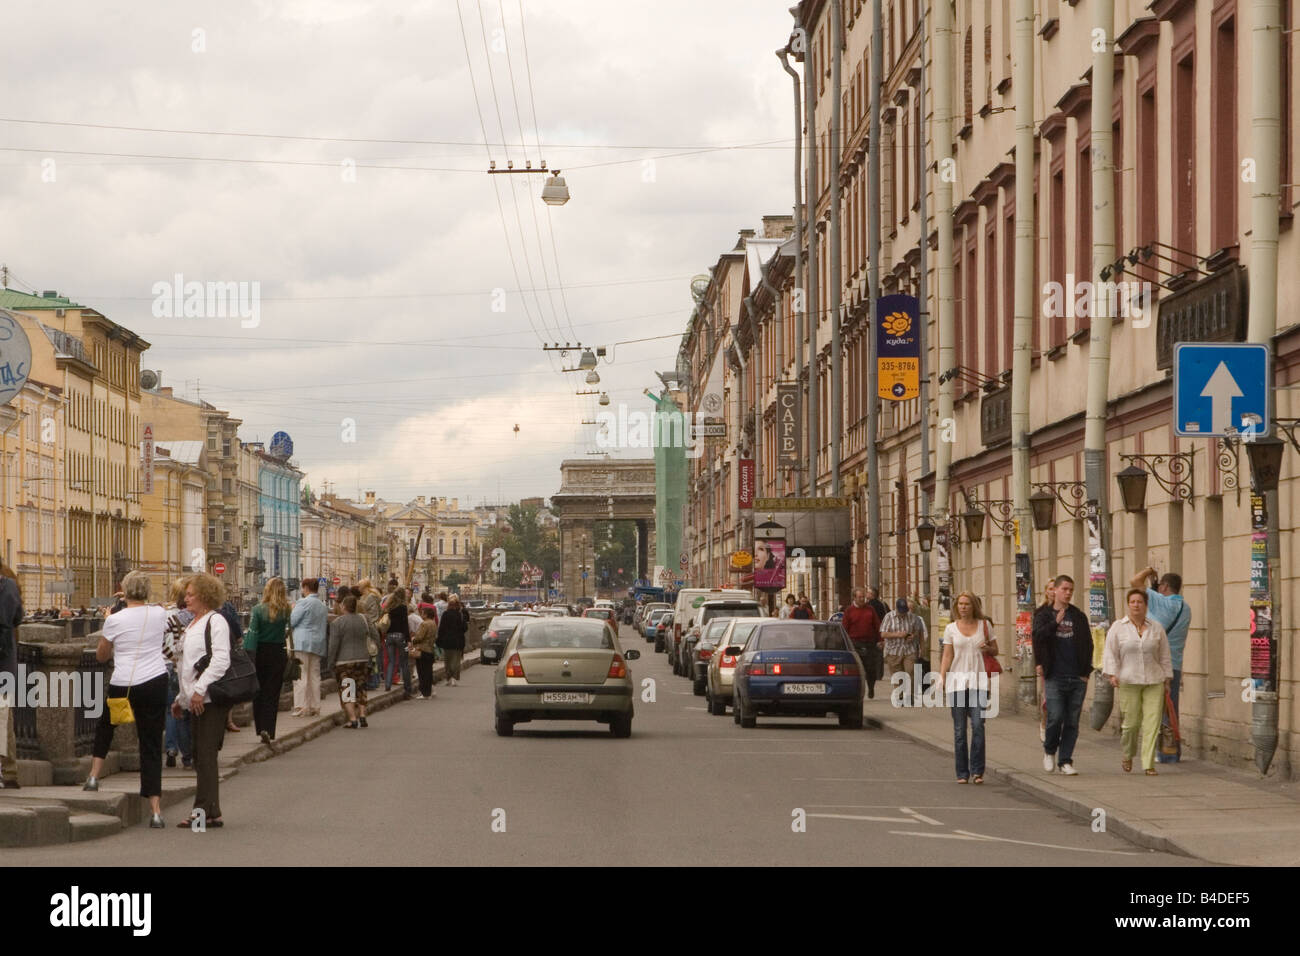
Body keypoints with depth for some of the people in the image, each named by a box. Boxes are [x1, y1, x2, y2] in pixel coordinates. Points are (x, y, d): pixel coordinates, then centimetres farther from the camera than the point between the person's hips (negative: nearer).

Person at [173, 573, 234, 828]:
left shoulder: (215, 621, -8)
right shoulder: (193, 624, 22)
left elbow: (221, 660, -19)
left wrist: (200, 689, -23)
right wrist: (181, 698, 25)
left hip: (211, 699, -10)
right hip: (197, 700, 10)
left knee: (206, 754, -10)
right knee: (201, 756, 9)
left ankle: (205, 811, -10)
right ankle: (211, 813, 13)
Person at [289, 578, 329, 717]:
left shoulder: (304, 602, -8)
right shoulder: (322, 605, 15)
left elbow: (292, 621, -7)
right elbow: (326, 625, 20)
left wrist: (293, 609, 10)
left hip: (303, 643, -7)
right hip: (318, 644, 7)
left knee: (301, 676, -6)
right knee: (314, 676, 10)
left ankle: (302, 707, -10)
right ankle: (314, 707, 9)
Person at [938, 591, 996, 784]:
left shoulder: (985, 625, 7)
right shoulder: (951, 629, 7)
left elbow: (995, 650, 17)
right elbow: (947, 656, 5)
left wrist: (987, 648, -6)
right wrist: (941, 677, -8)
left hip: (978, 682, 0)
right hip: (957, 681, 0)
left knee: (978, 725, -13)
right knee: (959, 730, 1)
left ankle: (977, 770, -7)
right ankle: (962, 773, 7)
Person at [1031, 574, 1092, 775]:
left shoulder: (1079, 617, 12)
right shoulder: (1044, 615, 7)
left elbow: (1087, 644, 12)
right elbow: (1037, 636, -11)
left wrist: (1086, 672, 4)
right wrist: (1055, 622, -18)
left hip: (1077, 678, 3)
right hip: (1055, 678, -2)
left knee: (1072, 721, 2)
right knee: (1055, 717, -11)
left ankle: (1065, 761, 9)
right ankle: (1049, 751, 14)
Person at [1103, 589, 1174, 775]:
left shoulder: (1156, 628, 10)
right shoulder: (1118, 627, 4)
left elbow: (1165, 656, 15)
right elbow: (1110, 653, 0)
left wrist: (1167, 680, 12)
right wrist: (1112, 674, -13)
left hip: (1154, 682, 2)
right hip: (1129, 682, -2)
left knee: (1152, 723, -7)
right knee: (1132, 722, -3)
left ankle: (1149, 764, -4)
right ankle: (1128, 755, 25)